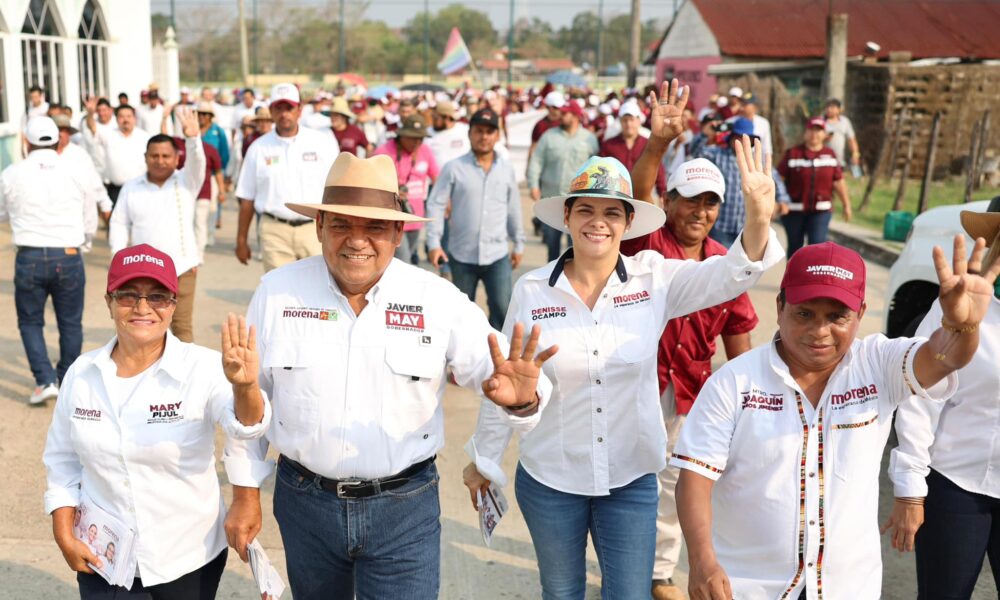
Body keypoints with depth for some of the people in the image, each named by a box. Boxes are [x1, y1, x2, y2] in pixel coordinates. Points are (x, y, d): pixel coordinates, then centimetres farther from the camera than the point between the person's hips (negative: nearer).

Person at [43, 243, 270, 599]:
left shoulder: (202, 369, -16)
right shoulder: (82, 373, -5)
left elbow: (244, 424, -33)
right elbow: (62, 460, 7)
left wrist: (244, 387, -54)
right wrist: (64, 536, 0)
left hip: (189, 559, -2)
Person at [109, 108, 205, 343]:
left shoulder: (186, 182, 2)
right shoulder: (131, 188, 7)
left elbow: (196, 163, -18)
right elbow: (119, 224, 8)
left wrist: (193, 138, -37)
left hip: (182, 268, -2)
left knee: (182, 326, 5)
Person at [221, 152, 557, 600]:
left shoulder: (439, 300, -10)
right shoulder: (278, 292, -7)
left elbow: (493, 372, -10)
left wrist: (521, 398, -35)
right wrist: (245, 494, 6)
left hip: (405, 509, -1)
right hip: (304, 500, 2)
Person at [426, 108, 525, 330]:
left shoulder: (507, 169, 5)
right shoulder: (454, 168, -4)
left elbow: (514, 209, 12)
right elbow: (435, 205, -6)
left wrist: (518, 244, 14)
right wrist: (434, 242, -14)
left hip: (498, 255, 1)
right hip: (462, 255, -1)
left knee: (502, 309, -5)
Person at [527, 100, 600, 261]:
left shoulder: (589, 139, 2)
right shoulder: (549, 136, 4)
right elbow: (536, 161, -1)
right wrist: (534, 185, -12)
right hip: (551, 197, 2)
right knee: (551, 238, 11)